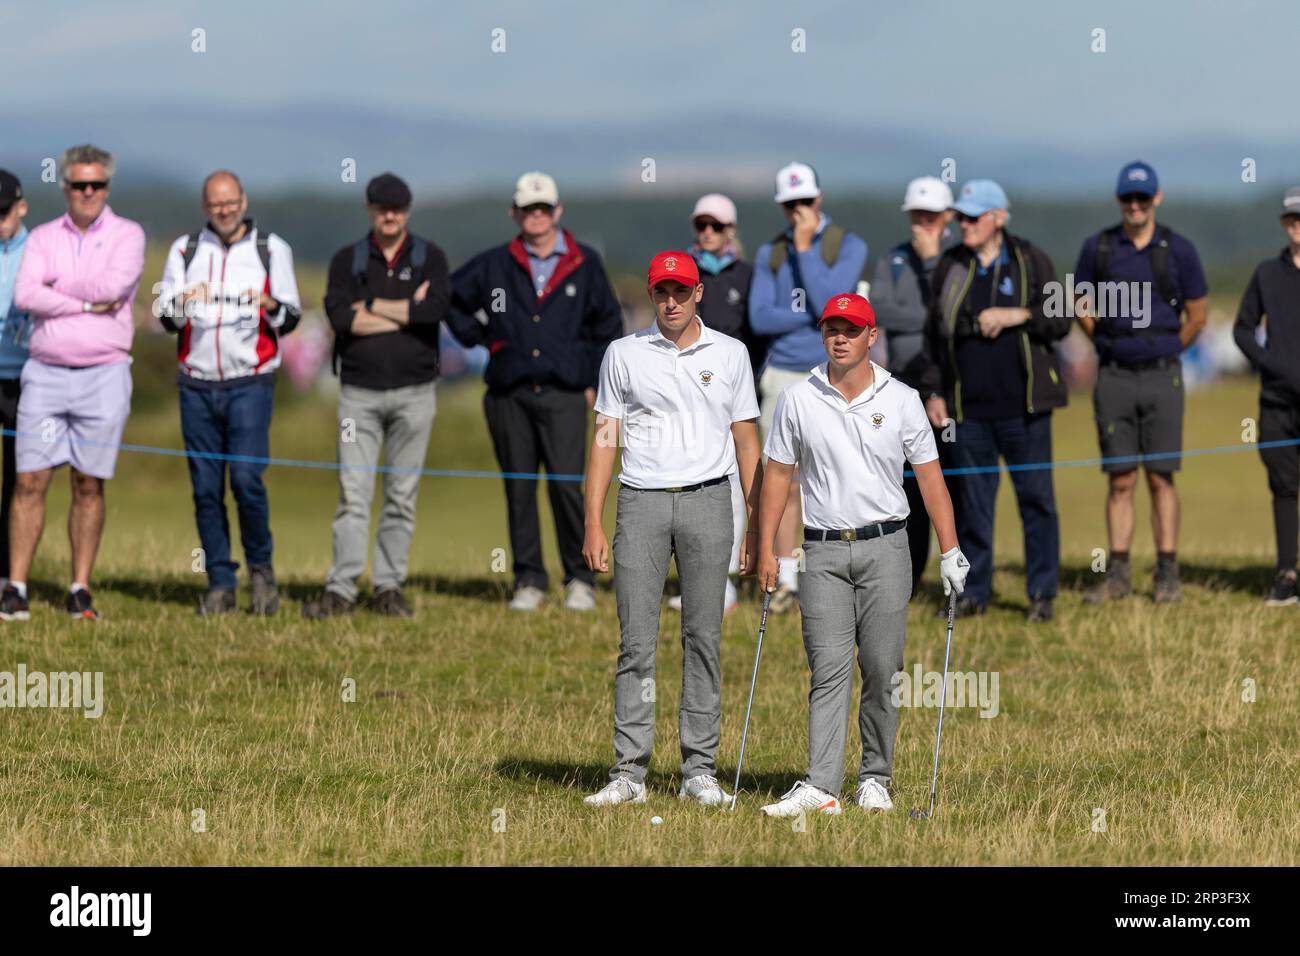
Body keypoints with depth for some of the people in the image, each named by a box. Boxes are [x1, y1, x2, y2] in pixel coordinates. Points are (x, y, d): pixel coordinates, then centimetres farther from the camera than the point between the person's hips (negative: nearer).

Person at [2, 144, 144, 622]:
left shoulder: (127, 235, 4)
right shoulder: (43, 238, 10)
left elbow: (113, 285, -15)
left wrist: (57, 285, -3)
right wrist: (88, 303, -11)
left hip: (103, 373, -1)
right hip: (45, 372, 1)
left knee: (89, 485, 2)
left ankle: (80, 591, 7)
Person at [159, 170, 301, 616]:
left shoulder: (272, 249, 6)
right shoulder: (185, 250, 11)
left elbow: (290, 319, 5)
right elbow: (166, 317, 7)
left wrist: (273, 306, -19)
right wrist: (182, 304, -17)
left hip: (250, 383, -2)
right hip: (197, 383, 3)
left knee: (246, 478, -15)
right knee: (206, 489, 2)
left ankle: (260, 566, 6)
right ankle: (221, 586, 8)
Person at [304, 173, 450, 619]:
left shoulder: (429, 257, 6)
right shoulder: (347, 260, 8)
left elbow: (437, 307, -14)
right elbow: (340, 317, -10)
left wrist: (371, 306, -9)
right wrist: (408, 312, -9)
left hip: (413, 390, 0)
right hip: (359, 393, 0)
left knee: (402, 496, 3)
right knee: (353, 494, -5)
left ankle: (389, 587, 8)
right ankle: (341, 590, -5)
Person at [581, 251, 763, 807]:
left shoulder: (730, 354, 9)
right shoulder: (624, 355, 7)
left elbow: (747, 442, 10)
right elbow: (605, 438, 6)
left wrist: (757, 527, 5)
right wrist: (593, 525, -1)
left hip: (707, 501, 0)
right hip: (642, 504, 0)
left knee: (704, 637, 0)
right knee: (636, 642, -5)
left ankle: (700, 771, 4)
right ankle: (629, 772, -5)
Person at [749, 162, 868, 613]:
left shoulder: (848, 246, -1)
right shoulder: (771, 253, 9)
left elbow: (828, 302, -15)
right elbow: (759, 318, -1)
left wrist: (805, 248, -14)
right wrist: (814, 316, -11)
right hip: (784, 376, 3)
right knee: (786, 484, 3)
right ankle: (786, 583, 8)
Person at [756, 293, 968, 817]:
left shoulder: (901, 399, 4)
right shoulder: (797, 400, 5)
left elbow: (929, 476, 5)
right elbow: (777, 474, 9)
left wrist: (949, 552, 0)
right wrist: (766, 551, 4)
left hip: (885, 548, 0)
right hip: (824, 552, 0)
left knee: (882, 670, 0)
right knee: (829, 670, -7)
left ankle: (875, 780, 11)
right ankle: (820, 787, -13)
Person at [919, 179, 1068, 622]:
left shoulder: (1031, 261, 3)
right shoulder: (949, 267, 10)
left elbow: (1059, 321, 2)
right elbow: (934, 334, 14)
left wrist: (1017, 315, -15)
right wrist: (933, 391, 8)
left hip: (1022, 405, -2)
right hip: (970, 407, 2)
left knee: (1036, 497, -1)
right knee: (973, 501, 5)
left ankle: (1042, 593, 5)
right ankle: (974, 592, 13)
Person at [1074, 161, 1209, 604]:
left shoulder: (1178, 250, 0)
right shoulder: (1098, 248, 4)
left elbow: (1198, 314, 8)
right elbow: (1082, 307, 16)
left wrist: (1163, 352, 9)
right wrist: (1114, 346, 12)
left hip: (1161, 377, -1)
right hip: (1113, 378, 1)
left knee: (1160, 477, -1)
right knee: (1120, 480, 3)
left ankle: (1167, 574, 2)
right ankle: (1118, 574, 6)